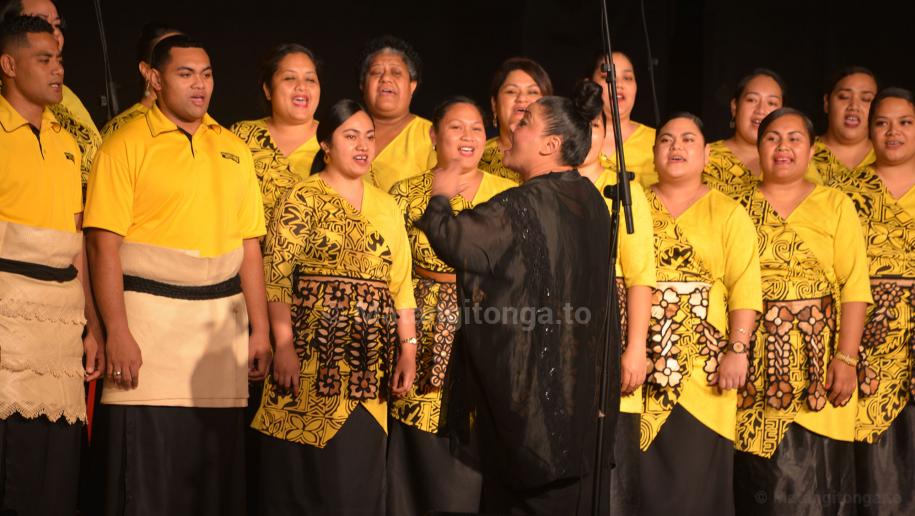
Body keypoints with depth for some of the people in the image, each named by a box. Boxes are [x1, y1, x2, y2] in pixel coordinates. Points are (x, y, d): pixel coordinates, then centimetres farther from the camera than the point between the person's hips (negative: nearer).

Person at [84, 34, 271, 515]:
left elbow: (249, 246, 14)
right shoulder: (127, 144, -2)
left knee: (216, 470, 8)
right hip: (150, 317, -4)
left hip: (223, 321, 5)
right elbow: (104, 243, -8)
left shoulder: (234, 150, 13)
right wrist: (117, 331, -15)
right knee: (147, 473, -3)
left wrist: (260, 329, 8)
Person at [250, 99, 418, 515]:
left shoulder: (386, 206, 15)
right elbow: (276, 277, -8)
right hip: (314, 353, -4)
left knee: (360, 476, 6)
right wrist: (285, 347, -17)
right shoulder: (302, 199, -1)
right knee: (309, 474, -3)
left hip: (369, 364, 4)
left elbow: (401, 284, 13)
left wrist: (409, 350, 3)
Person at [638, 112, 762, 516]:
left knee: (695, 475, -1)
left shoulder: (728, 213, 5)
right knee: (642, 475, 3)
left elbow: (745, 287, -3)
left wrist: (737, 350, -13)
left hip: (702, 370, -2)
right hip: (641, 365, 2)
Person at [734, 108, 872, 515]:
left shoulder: (835, 205, 5)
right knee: (761, 475, 3)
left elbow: (855, 287, -3)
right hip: (757, 359, 1)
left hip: (818, 354, -1)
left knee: (816, 470, -2)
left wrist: (846, 357, -12)